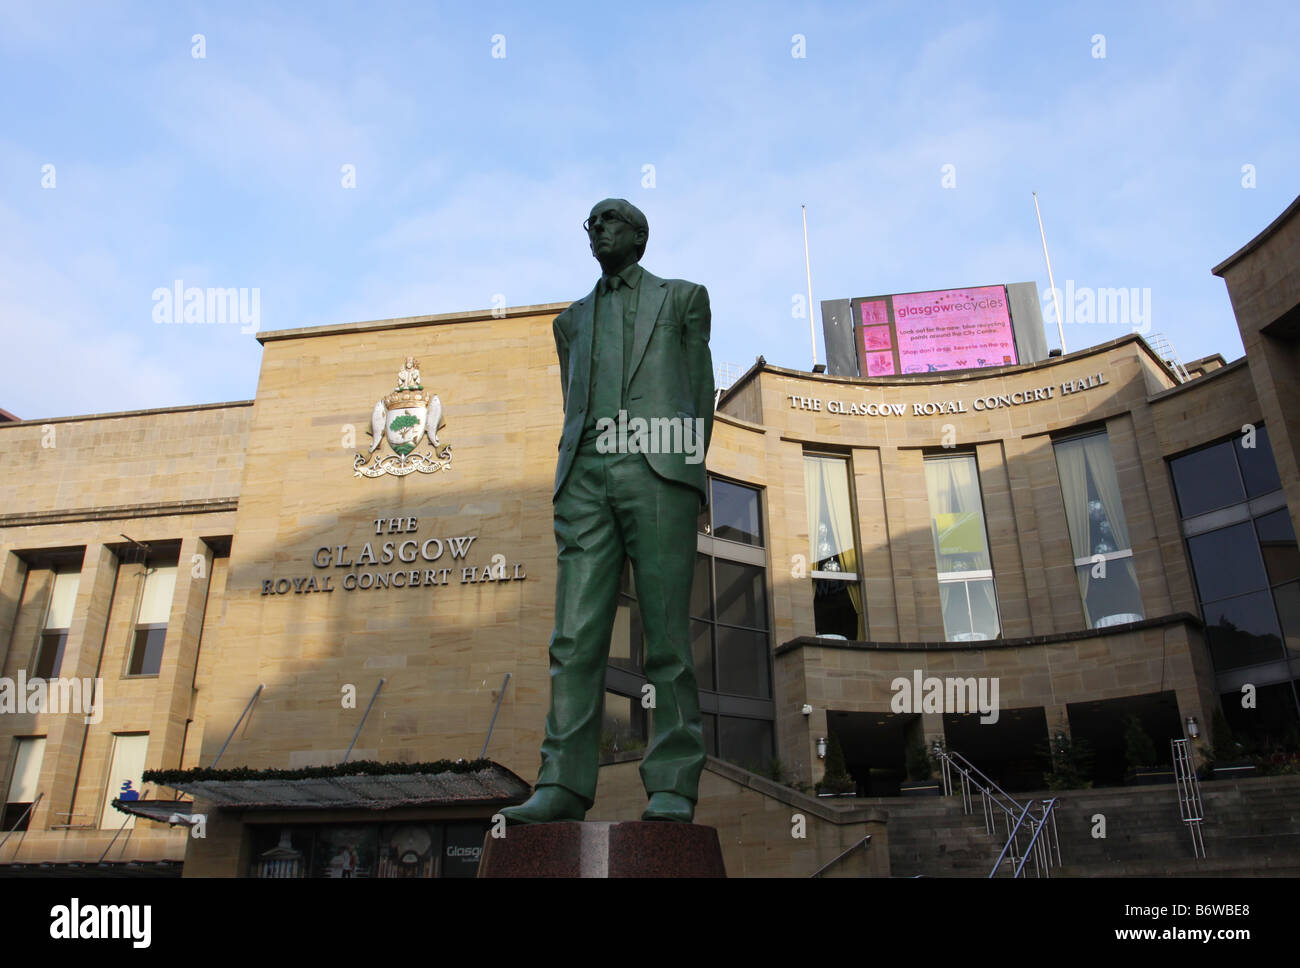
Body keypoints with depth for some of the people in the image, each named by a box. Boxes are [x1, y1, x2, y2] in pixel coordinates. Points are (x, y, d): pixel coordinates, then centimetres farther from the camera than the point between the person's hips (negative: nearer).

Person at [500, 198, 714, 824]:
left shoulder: (683, 297, 22)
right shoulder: (572, 320, 30)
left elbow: (698, 392, 13)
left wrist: (687, 477, 1)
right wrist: (579, 480, 8)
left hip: (658, 468, -3)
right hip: (587, 475, 3)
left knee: (666, 631, -9)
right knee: (576, 633, -8)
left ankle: (672, 787, -7)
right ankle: (564, 784, -10)